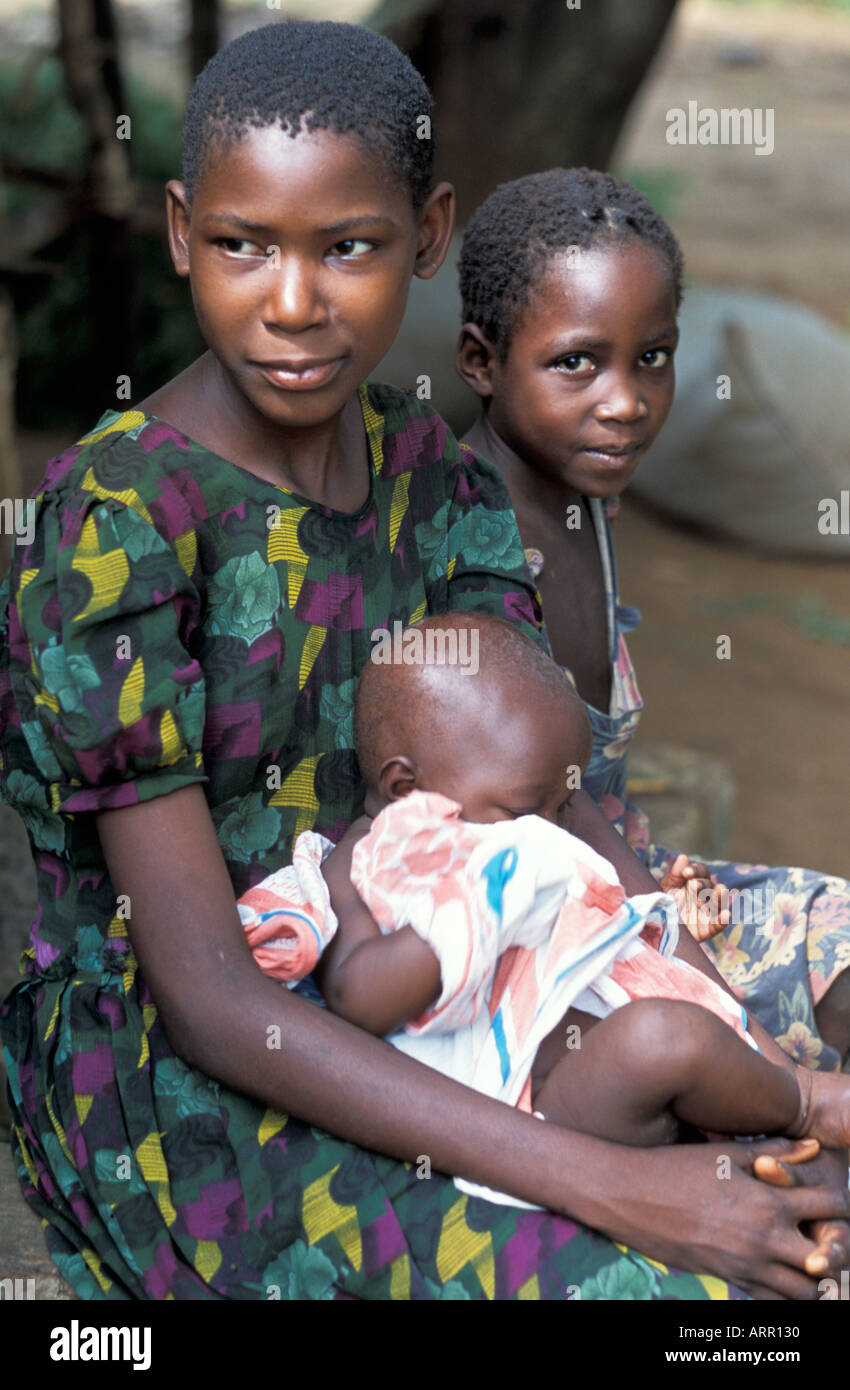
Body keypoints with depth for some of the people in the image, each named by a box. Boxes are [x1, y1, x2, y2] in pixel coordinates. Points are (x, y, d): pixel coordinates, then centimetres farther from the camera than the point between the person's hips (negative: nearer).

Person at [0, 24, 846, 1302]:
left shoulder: (428, 467, 1)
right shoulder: (116, 523, -21)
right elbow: (207, 998, -23)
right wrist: (612, 1189, -29)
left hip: (392, 1025, 6)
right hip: (178, 1092, -6)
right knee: (664, 1285, -23)